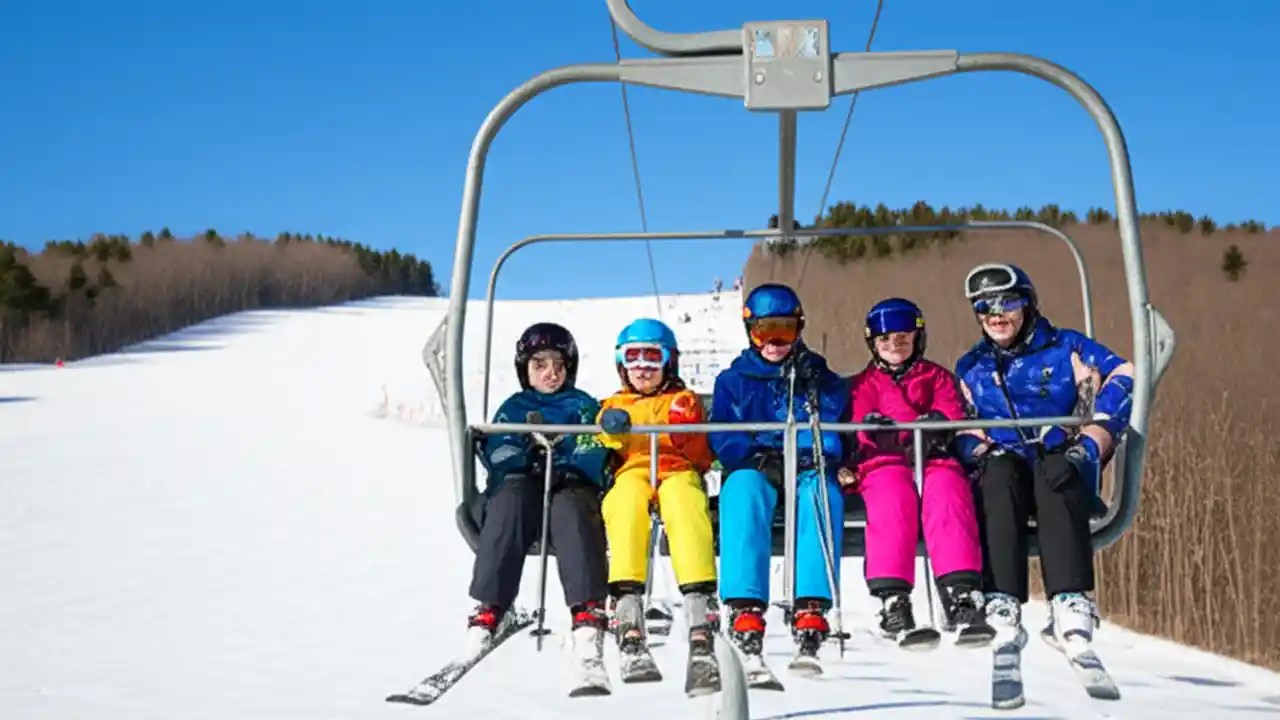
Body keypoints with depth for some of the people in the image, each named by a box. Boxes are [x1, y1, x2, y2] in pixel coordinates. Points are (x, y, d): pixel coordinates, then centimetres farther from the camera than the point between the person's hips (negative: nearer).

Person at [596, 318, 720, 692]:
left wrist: (685, 435, -4)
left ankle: (701, 634, -53)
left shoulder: (685, 400, 28)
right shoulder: (614, 405, 32)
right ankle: (629, 629, -51)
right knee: (627, 498, -39)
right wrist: (610, 432, -6)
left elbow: (703, 457, 17)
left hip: (679, 473, 0)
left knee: (682, 500, -39)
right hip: (631, 474, 1)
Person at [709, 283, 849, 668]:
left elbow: (830, 433, 6)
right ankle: (745, 607, -48)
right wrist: (758, 456, -13)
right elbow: (721, 435, 5)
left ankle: (811, 608, -47)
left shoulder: (817, 374, 21)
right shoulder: (733, 380, 20)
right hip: (753, 469, 0)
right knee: (745, 490, -37)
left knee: (820, 491, -36)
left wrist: (811, 388, -13)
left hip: (808, 468, 0)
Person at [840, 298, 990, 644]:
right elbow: (860, 426, 10)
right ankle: (892, 599, -43)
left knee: (947, 493, -35)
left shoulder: (937, 376, 28)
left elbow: (952, 412, 10)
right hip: (883, 464, 0)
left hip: (934, 460, 1)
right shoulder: (863, 384, 27)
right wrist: (876, 429, -16)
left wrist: (935, 424, -16)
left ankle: (962, 595, -44)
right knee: (894, 497, -36)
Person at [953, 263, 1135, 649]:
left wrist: (1087, 446, -12)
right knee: (999, 468, -34)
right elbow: (964, 429, 20)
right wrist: (981, 451, -6)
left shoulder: (1067, 348, 12)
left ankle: (1070, 601, -46)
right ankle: (1002, 604, -45)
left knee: (1055, 469, -37)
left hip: (1064, 474, -2)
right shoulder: (971, 367, 22)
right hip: (1002, 478, 2)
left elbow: (1123, 379, 0)